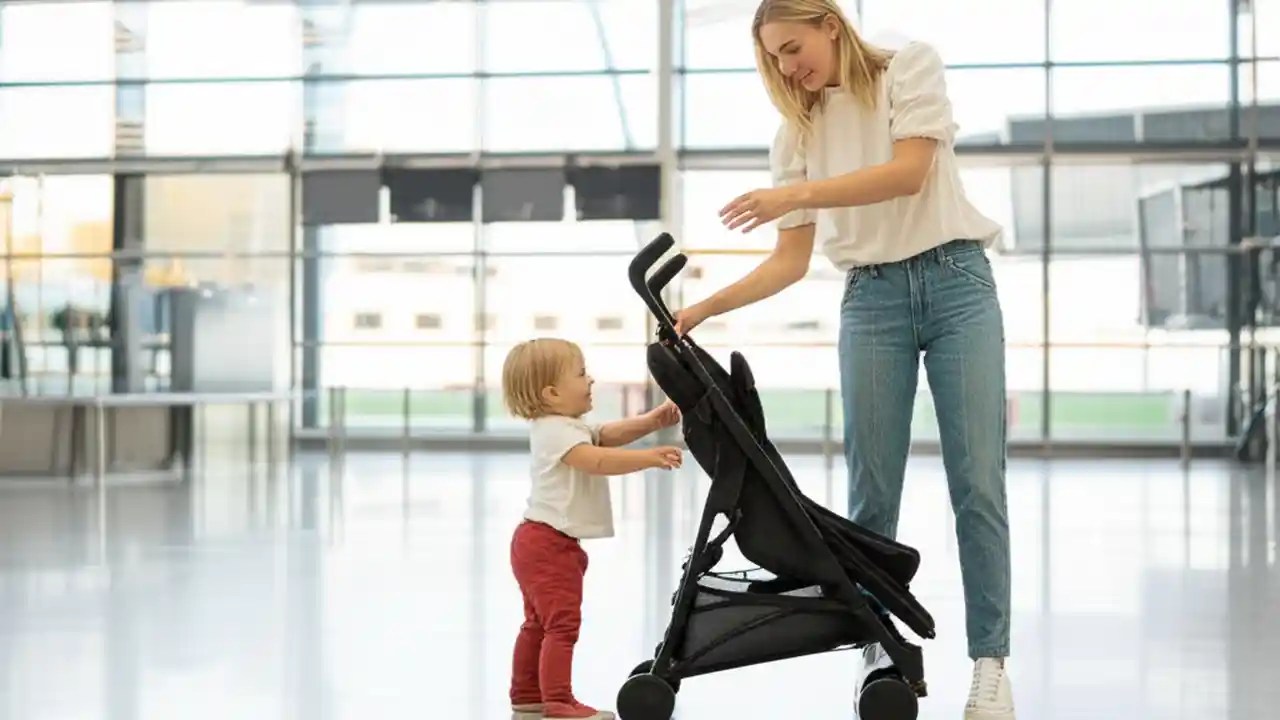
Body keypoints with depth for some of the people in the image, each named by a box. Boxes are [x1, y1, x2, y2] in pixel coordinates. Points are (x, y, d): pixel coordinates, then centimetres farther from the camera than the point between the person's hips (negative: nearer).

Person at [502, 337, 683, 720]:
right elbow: (600, 461, -33)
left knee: (539, 623, 18)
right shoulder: (556, 432, -21)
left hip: (542, 543, 11)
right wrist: (651, 457, -39)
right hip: (548, 544, -11)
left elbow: (610, 435, 8)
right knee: (562, 623, -12)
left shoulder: (568, 427, 13)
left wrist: (652, 420, -8)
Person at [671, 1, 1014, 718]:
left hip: (955, 280, -3)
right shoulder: (799, 130, 11)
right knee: (872, 492, -4)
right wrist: (707, 308, -5)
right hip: (872, 300, 3)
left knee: (978, 484, -7)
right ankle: (878, 655, 3)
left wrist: (796, 193, -22)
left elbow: (909, 173, -15)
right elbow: (791, 261, 8)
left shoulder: (912, 67, 1)